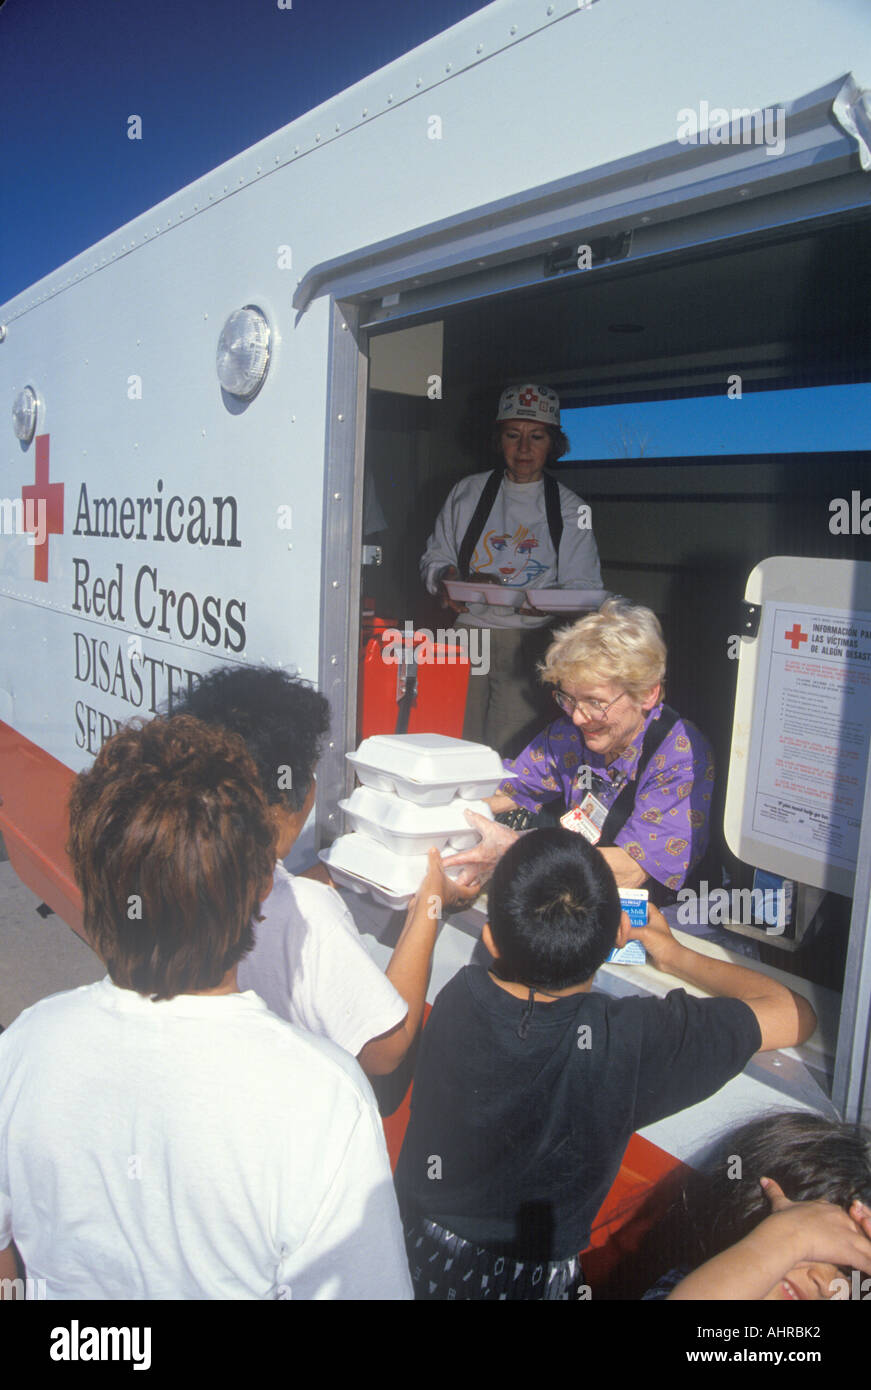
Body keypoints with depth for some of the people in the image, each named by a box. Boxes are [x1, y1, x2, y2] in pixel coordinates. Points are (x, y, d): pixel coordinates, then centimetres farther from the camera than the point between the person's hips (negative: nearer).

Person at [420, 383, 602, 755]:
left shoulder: (571, 509, 10)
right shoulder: (467, 492, 13)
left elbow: (584, 584, 6)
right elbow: (433, 557, 16)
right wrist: (446, 577, -8)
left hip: (531, 641, -1)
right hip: (467, 634, 1)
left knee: (510, 751, -12)